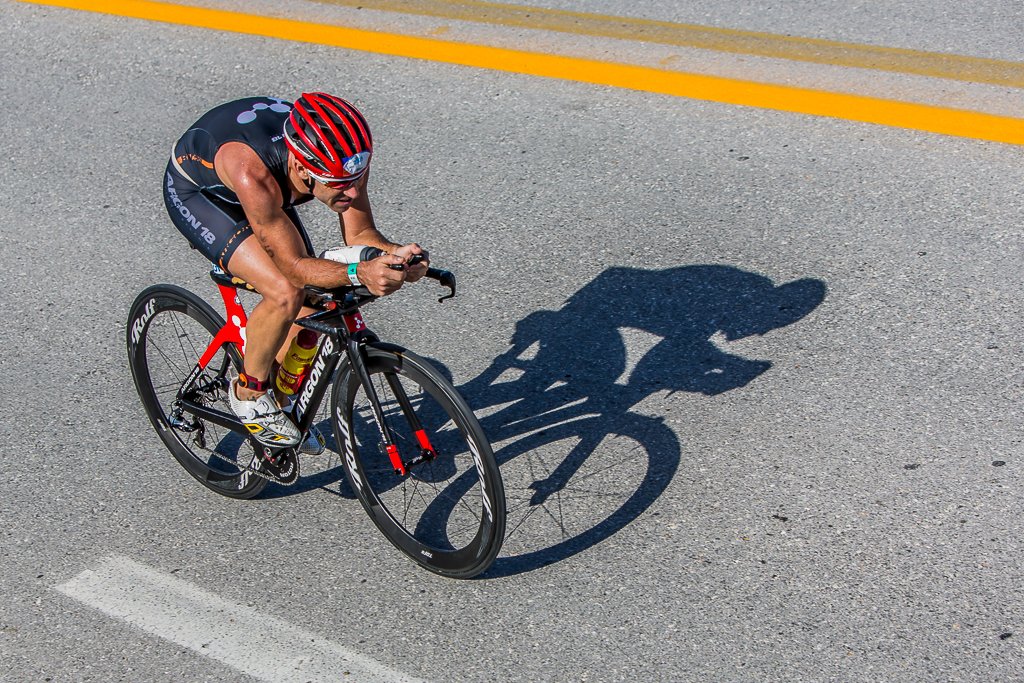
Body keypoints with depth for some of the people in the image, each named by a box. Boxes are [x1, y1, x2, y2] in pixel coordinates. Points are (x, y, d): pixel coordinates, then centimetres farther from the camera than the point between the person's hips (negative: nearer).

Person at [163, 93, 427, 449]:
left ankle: (281, 399, 23)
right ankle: (249, 392, 1)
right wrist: (357, 273, -54)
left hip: (263, 190, 6)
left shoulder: (343, 159, -29)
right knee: (285, 293, -25)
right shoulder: (253, 173, -44)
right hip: (195, 191, -6)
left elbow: (359, 234, -18)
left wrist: (394, 253, -38)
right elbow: (294, 265, -38)